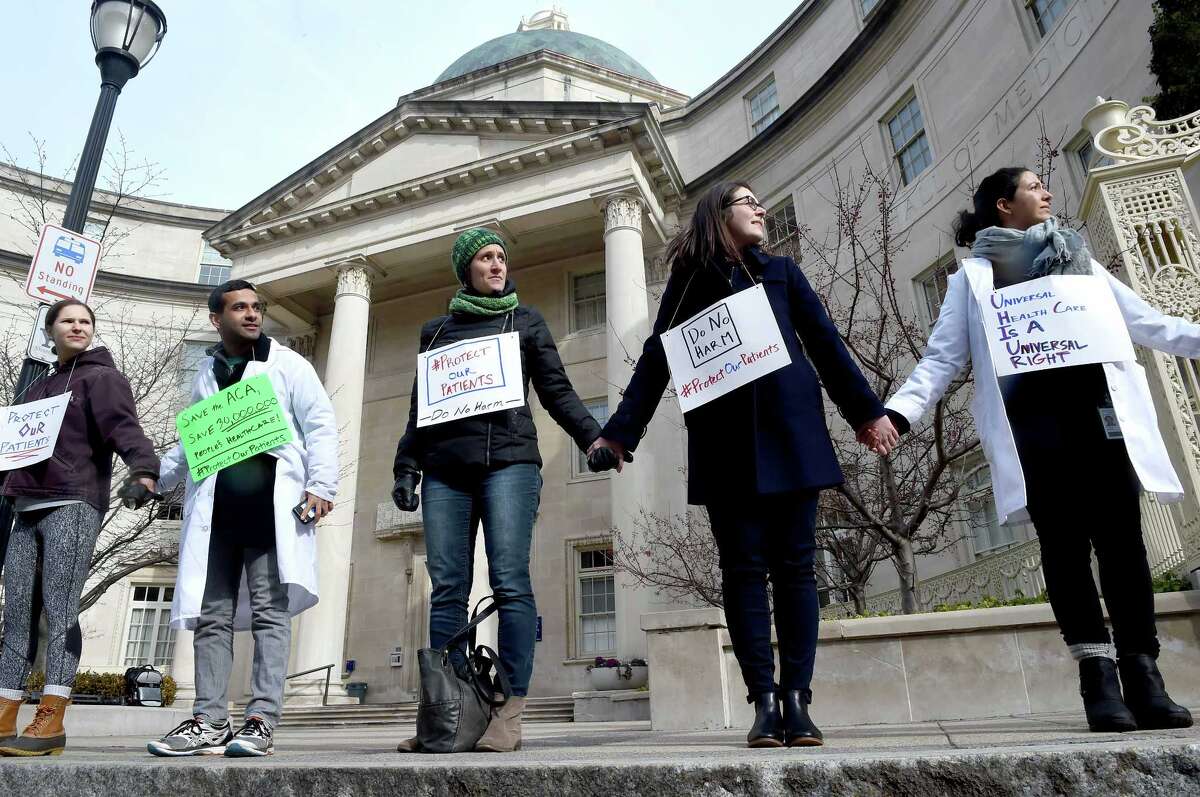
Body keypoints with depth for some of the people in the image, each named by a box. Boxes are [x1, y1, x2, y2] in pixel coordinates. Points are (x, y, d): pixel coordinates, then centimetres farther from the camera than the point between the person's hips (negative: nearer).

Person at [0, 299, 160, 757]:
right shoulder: (39, 386, 25)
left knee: (59, 608, -13)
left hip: (74, 505, -7)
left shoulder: (101, 378, 3)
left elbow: (125, 428, -14)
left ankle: (51, 720, -15)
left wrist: (144, 470, -33)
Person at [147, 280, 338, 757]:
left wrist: (321, 485, -11)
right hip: (216, 509, 5)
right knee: (212, 615, 4)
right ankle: (210, 722, 11)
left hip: (271, 504, -5)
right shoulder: (206, 373, 21)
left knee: (269, 611, -5)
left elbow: (320, 425, -1)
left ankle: (262, 720, -3)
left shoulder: (287, 364, 6)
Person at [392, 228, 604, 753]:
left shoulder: (526, 321, 16)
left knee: (510, 583, -12)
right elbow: (418, 408, 20)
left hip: (508, 460, -2)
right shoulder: (436, 330, 22)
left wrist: (592, 436, -7)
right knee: (447, 590, -2)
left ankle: (509, 714, -10)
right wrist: (406, 467, 9)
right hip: (444, 470, 3)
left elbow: (555, 390, 9)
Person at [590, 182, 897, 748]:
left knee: (794, 564, -1)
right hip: (724, 441, -1)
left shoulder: (780, 270, 18)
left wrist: (866, 409, 11)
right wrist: (620, 432, 4)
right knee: (743, 568, -3)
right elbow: (656, 357, 10)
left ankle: (797, 699, 5)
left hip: (788, 433, 2)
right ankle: (764, 700, 2)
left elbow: (824, 342, 16)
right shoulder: (687, 281, 14)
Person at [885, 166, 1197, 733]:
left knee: (1121, 539, -1)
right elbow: (943, 356, 3)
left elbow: (1148, 323, 26)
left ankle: (1142, 675, 5)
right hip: (1033, 420, -3)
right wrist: (900, 410, -12)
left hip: (1099, 411, 4)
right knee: (1064, 544, -5)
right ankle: (1098, 677, -2)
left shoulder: (1080, 261, 26)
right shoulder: (974, 276, 13)